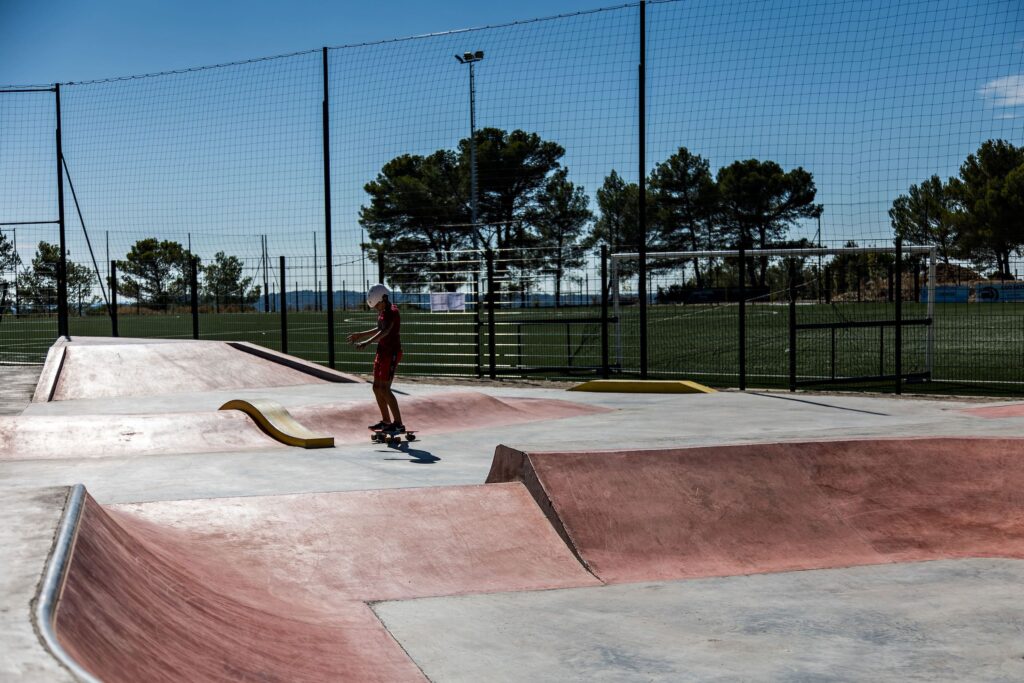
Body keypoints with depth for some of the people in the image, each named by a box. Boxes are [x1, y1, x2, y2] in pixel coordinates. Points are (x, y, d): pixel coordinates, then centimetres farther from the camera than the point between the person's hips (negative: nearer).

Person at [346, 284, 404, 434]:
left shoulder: (392, 312, -16)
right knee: (377, 388, 13)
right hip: (382, 352, 10)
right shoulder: (383, 312, 13)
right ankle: (386, 421, 23)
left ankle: (398, 423, -12)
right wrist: (359, 335, 31)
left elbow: (385, 332, -31)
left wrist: (366, 343, -44)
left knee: (385, 389, -14)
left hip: (392, 353, -10)